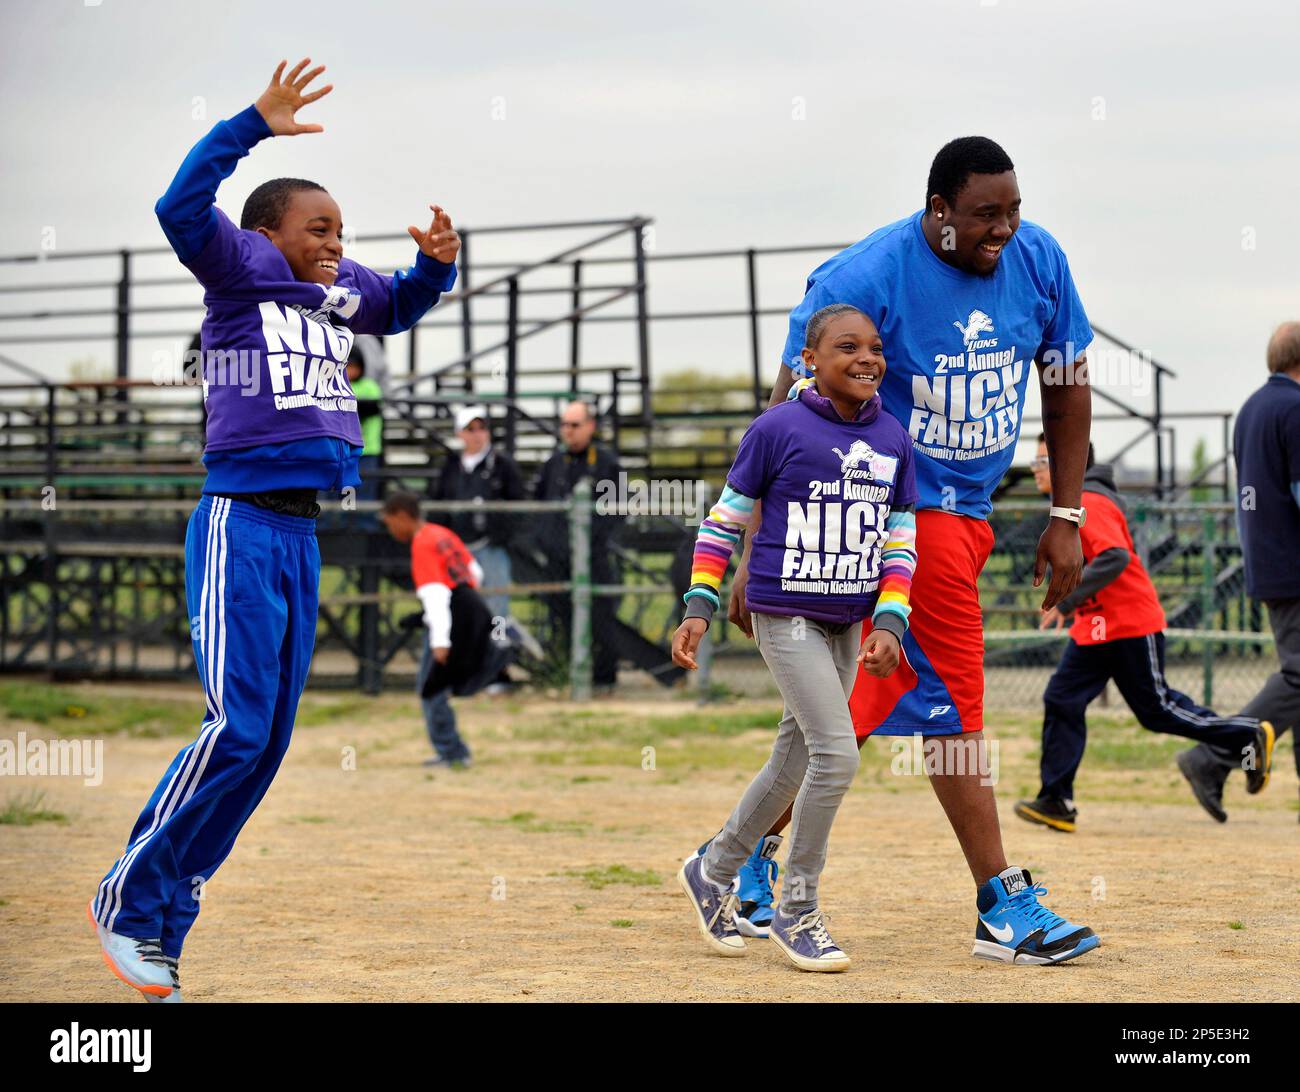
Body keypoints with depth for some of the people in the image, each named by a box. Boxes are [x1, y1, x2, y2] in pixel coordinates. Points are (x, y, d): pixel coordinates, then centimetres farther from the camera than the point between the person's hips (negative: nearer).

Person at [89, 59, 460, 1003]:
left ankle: (164, 926, 14)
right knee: (237, 729, -15)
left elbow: (402, 306, 34)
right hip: (240, 526, -8)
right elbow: (182, 209, -22)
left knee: (268, 745, 7)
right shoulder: (243, 272, -4)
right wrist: (256, 126, -29)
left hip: (304, 538, 8)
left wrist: (438, 261, 13)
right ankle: (130, 897, 0)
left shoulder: (338, 294, 15)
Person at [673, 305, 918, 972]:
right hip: (785, 616, -6)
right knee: (837, 754, -15)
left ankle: (714, 871, 33)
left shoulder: (893, 440, 4)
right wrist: (700, 608, -6)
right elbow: (725, 518, -2)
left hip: (848, 625, 6)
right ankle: (797, 912, -1)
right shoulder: (777, 430, -9)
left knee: (795, 761, 13)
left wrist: (889, 622, -4)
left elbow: (900, 541, 8)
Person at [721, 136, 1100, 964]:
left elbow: (1068, 385, 11)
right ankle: (1004, 908, -1)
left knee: (876, 701, 10)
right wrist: (758, 554, -19)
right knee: (954, 703, -8)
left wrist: (1067, 518, 7)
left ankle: (744, 856, 23)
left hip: (968, 512, 7)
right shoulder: (865, 278, -19)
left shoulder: (1038, 260, -2)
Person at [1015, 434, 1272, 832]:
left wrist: (1067, 601, -30)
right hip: (1094, 629, 10)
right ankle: (1056, 802, -2)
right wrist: (1070, 605, 18)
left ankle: (1249, 736, 11)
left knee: (1156, 709, -2)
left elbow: (1115, 558, -30)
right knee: (1061, 701, 0)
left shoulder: (1089, 504, -18)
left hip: (1130, 626, -10)